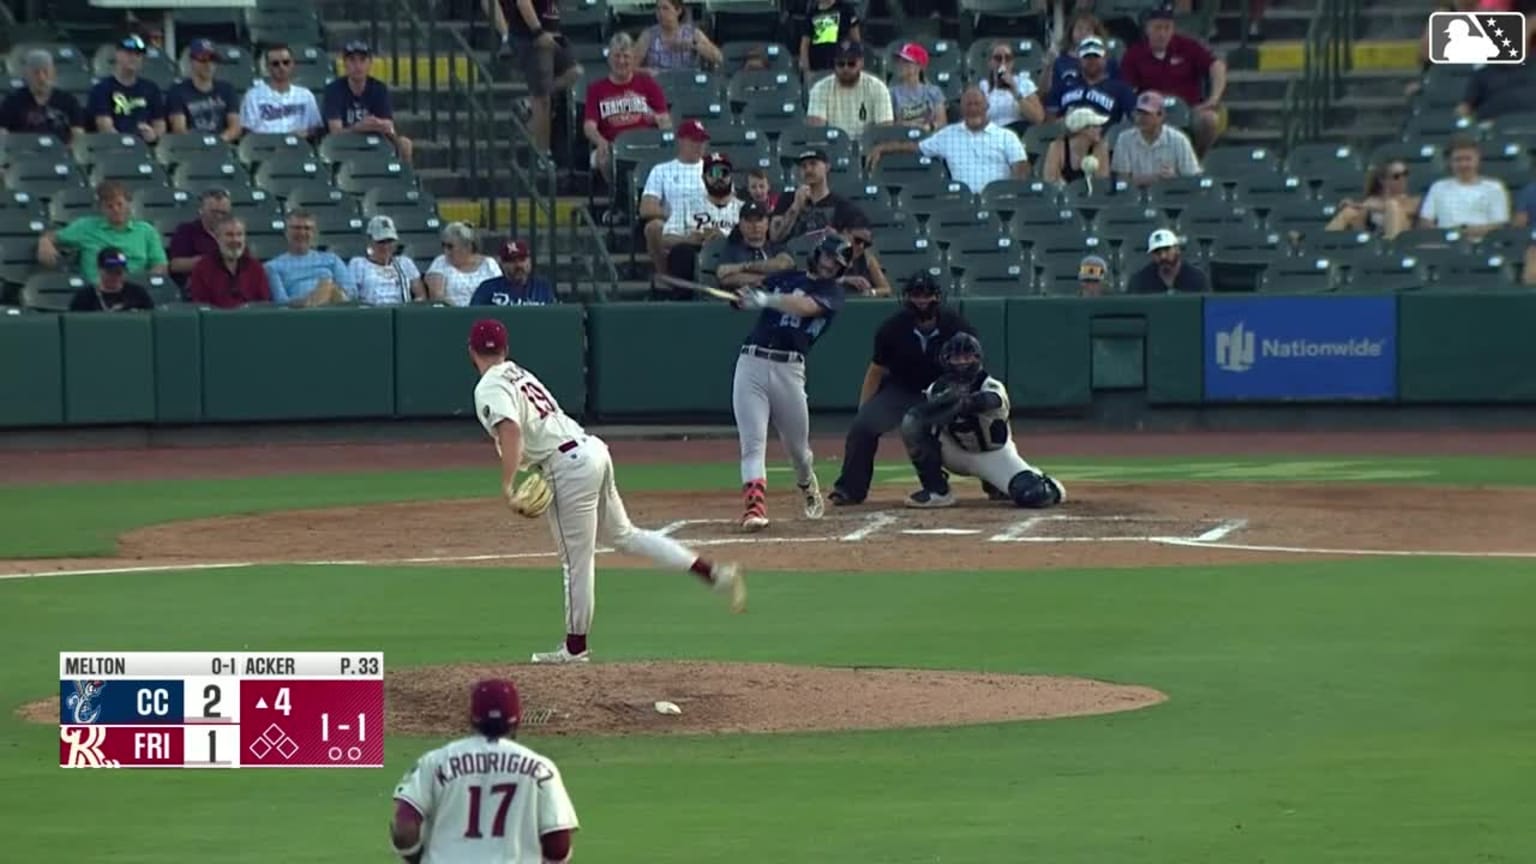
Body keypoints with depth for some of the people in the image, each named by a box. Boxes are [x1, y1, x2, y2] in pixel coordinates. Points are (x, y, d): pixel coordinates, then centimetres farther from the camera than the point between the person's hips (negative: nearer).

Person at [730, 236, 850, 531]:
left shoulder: (832, 292, 7)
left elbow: (805, 306, -14)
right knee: (752, 441, -12)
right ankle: (755, 505, -20)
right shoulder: (785, 278, 16)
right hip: (751, 362, 1)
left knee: (797, 444, 9)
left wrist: (766, 299, -28)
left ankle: (808, 489, 39)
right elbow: (747, 298, 7)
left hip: (788, 369, -1)